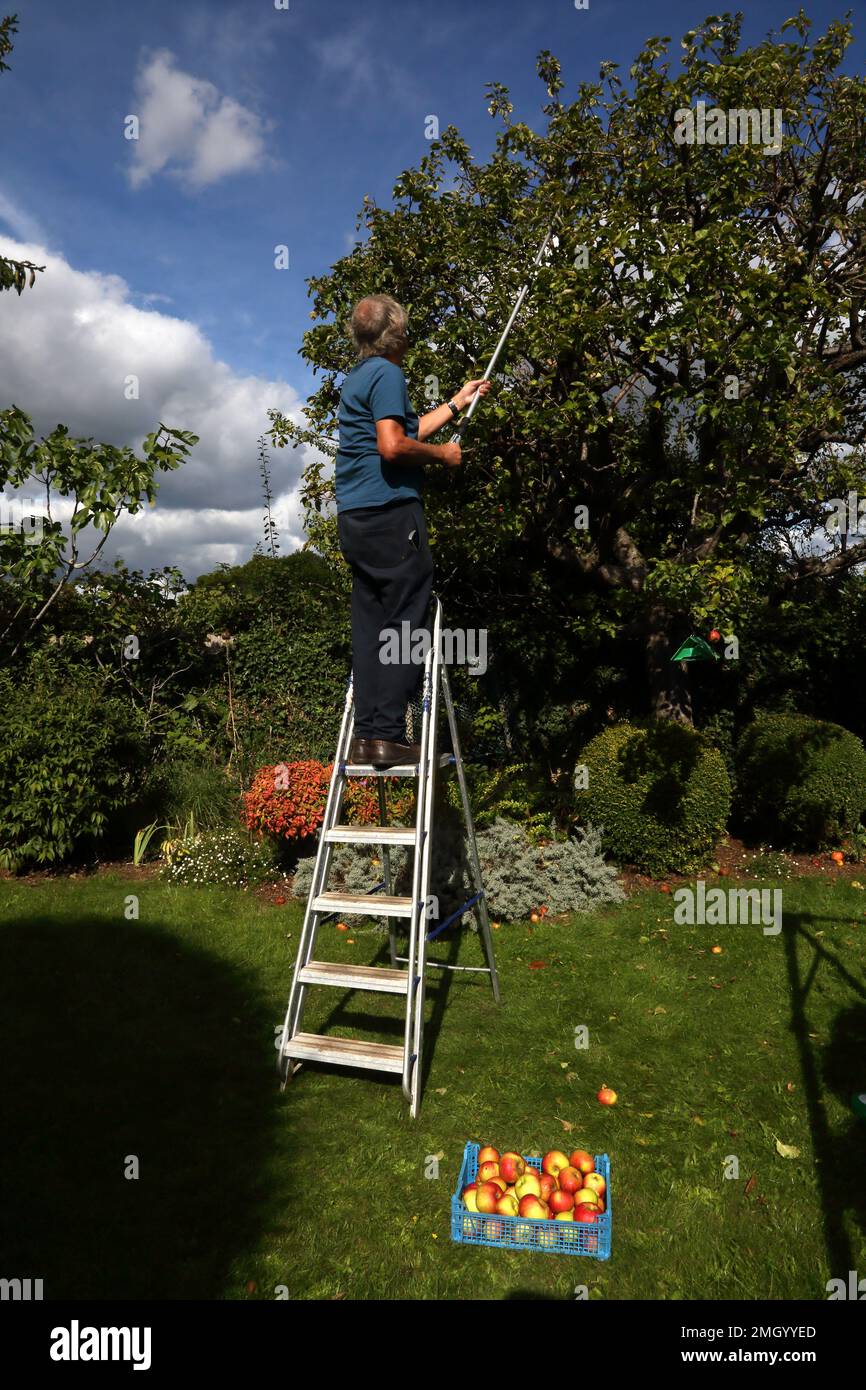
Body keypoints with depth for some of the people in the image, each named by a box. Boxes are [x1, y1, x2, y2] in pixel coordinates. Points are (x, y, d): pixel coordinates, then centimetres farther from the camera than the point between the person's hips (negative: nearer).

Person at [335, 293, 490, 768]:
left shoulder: (357, 378, 25)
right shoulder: (387, 374, -5)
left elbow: (407, 431, 31)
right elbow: (393, 445, -18)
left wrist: (456, 403, 38)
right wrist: (443, 454, -3)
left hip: (355, 517, 9)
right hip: (389, 511, -9)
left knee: (370, 626, 7)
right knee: (404, 626, -8)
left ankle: (367, 736, 7)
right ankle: (387, 735, -9)